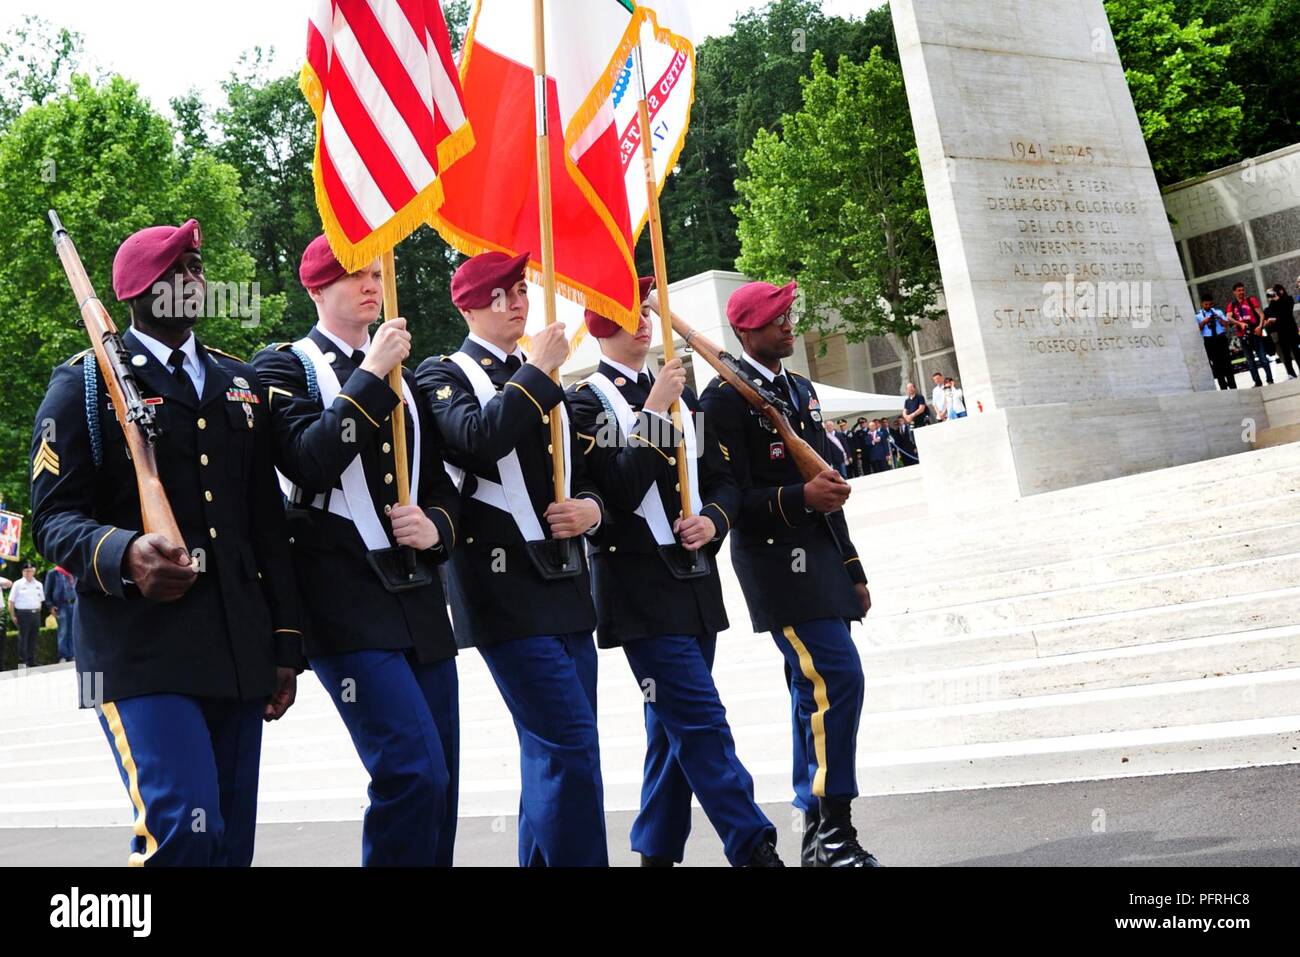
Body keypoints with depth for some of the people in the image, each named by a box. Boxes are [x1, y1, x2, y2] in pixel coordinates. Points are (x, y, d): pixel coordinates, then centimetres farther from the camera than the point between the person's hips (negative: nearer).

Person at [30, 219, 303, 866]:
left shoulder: (239, 383, 18)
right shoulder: (85, 383, 4)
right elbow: (54, 518, -4)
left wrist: (285, 643, 12)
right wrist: (123, 555, -27)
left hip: (238, 653, 5)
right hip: (140, 651, -5)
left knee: (232, 840, 9)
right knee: (184, 829, -19)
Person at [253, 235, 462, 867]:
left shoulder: (402, 375, 19)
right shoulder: (283, 366, 2)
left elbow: (440, 481, 20)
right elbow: (309, 461, -17)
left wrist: (436, 526, -1)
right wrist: (369, 376, -15)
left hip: (418, 596, 6)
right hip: (344, 599, -6)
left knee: (438, 779, 9)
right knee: (414, 771, -16)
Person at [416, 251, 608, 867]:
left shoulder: (543, 379, 20)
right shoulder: (444, 374, 0)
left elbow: (583, 471, 21)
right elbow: (478, 438, -22)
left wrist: (590, 507, 0)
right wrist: (537, 372, -15)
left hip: (566, 581, 7)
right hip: (506, 588, -7)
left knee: (551, 748, 14)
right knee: (571, 745, -12)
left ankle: (543, 859, 27)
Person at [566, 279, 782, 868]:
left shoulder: (681, 393, 14)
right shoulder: (584, 402, -5)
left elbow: (721, 479, 13)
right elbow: (613, 494, -17)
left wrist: (713, 520, -7)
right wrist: (653, 414, -18)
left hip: (696, 581, 7)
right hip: (641, 588, -6)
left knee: (676, 726, 13)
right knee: (703, 724, -10)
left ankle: (658, 851, 25)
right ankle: (755, 850, -3)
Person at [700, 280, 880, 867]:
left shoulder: (802, 389, 19)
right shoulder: (725, 397, -8)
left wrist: (852, 569, 20)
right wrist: (799, 497, -28)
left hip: (823, 557, 8)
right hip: (777, 560, -8)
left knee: (816, 691, 10)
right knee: (837, 678, -15)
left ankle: (819, 837, 20)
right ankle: (834, 829, -3)